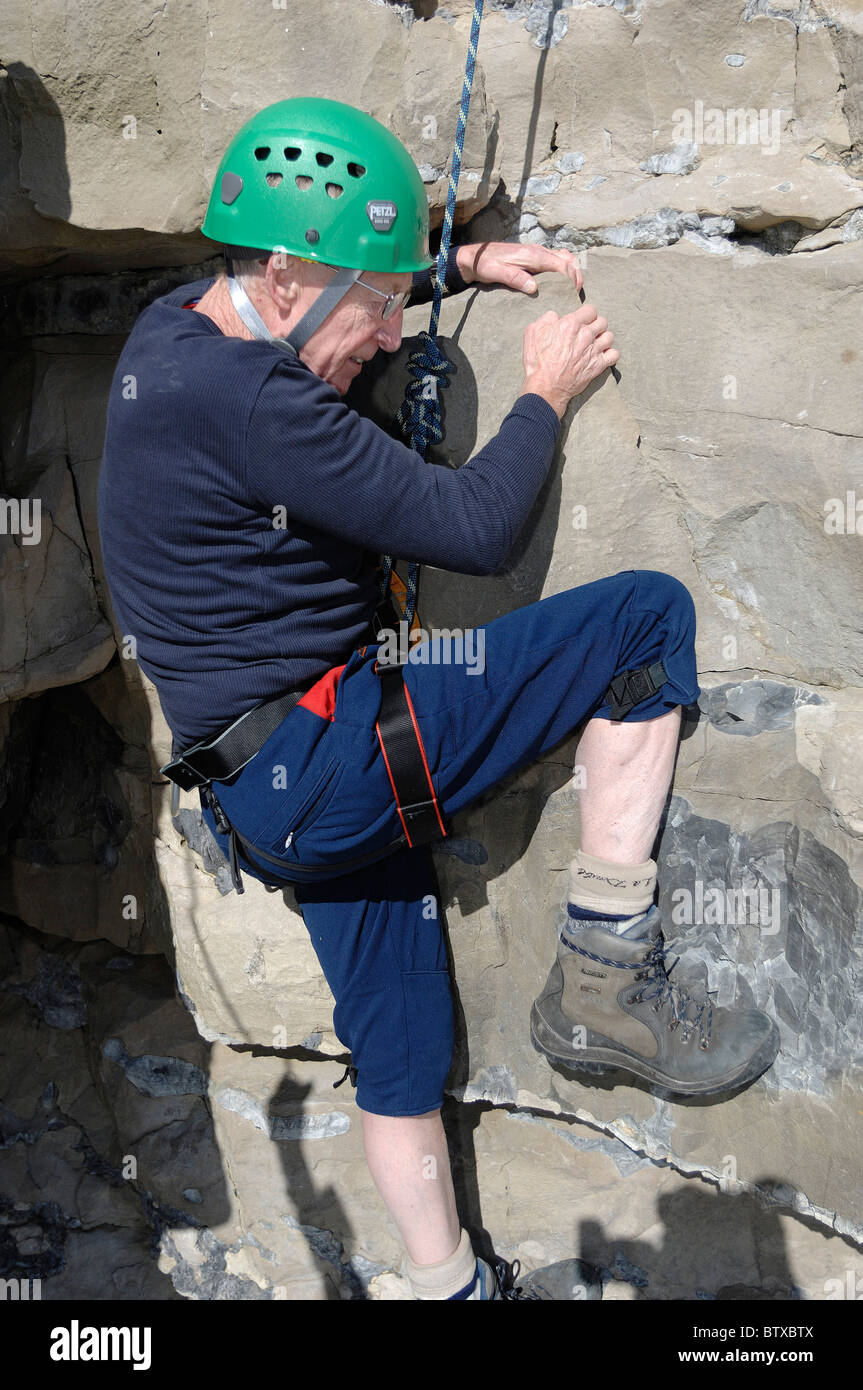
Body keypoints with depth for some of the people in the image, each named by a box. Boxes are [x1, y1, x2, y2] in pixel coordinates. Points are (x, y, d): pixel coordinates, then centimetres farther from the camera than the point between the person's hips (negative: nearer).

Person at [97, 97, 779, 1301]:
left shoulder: (181, 325, 9)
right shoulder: (242, 396, -22)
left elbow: (329, 283, 32)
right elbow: (471, 527, -18)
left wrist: (458, 265, 22)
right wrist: (548, 395, -1)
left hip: (274, 793, 10)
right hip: (324, 761, -10)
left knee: (400, 1055, 21)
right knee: (648, 613, -10)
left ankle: (448, 1284, 38)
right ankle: (603, 979, -4)